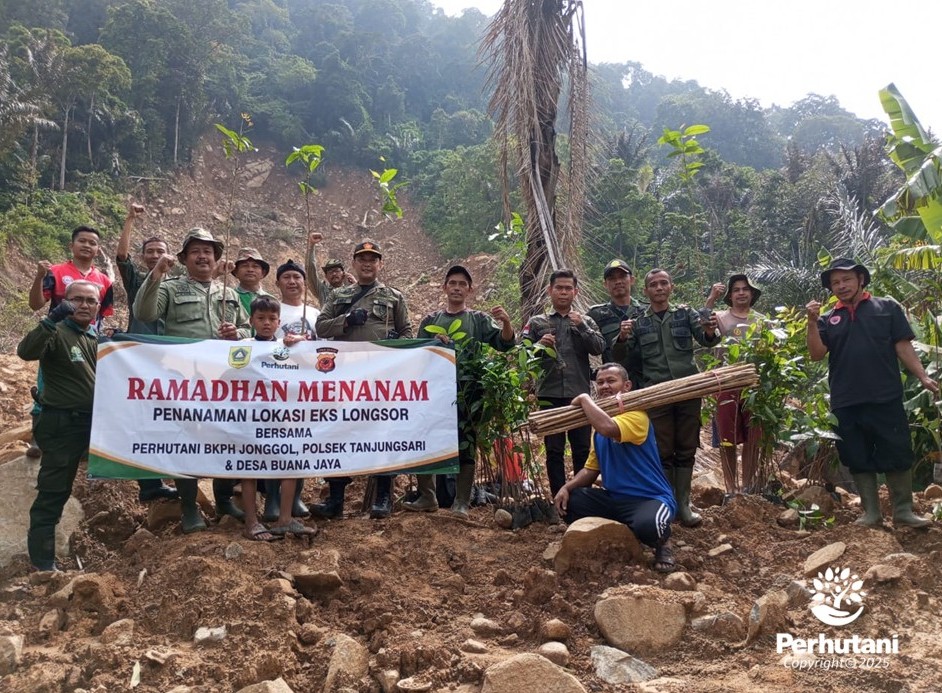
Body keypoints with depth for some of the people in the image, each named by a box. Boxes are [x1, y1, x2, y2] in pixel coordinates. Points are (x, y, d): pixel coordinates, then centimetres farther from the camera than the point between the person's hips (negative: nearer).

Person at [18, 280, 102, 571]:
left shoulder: (97, 337, 14)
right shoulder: (57, 333, -9)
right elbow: (26, 351, -30)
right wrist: (51, 320, -42)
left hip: (94, 421, 7)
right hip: (62, 425, -7)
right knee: (52, 493, -2)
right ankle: (42, 562, 6)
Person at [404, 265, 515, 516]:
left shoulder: (479, 319, 10)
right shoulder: (430, 320, 16)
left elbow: (504, 344, -2)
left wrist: (506, 323, -22)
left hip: (468, 391, -2)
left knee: (466, 445, -3)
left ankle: (461, 502, 0)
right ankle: (427, 497, 12)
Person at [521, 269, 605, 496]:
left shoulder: (586, 322, 11)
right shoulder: (537, 323, 9)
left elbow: (599, 348, -2)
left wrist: (582, 326, -11)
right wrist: (539, 345, -14)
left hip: (579, 394, 1)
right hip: (550, 395, -1)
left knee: (582, 450, 6)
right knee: (554, 451, 4)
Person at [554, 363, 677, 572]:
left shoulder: (636, 415, -16)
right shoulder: (599, 427, 10)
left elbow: (608, 428, -38)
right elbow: (591, 469, 14)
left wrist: (584, 399, -21)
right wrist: (567, 487, -5)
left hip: (650, 499, -7)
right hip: (614, 499, 7)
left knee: (646, 525, -39)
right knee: (567, 502, -6)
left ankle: (662, 543, 0)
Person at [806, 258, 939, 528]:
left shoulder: (887, 307, 7)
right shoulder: (828, 319, 10)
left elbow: (903, 346, 4)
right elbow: (817, 355, 0)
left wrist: (923, 377, -6)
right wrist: (812, 322, -12)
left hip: (886, 398, -2)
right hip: (845, 403, 2)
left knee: (898, 455, 1)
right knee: (858, 459, 7)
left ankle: (903, 511, 15)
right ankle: (871, 513, 18)